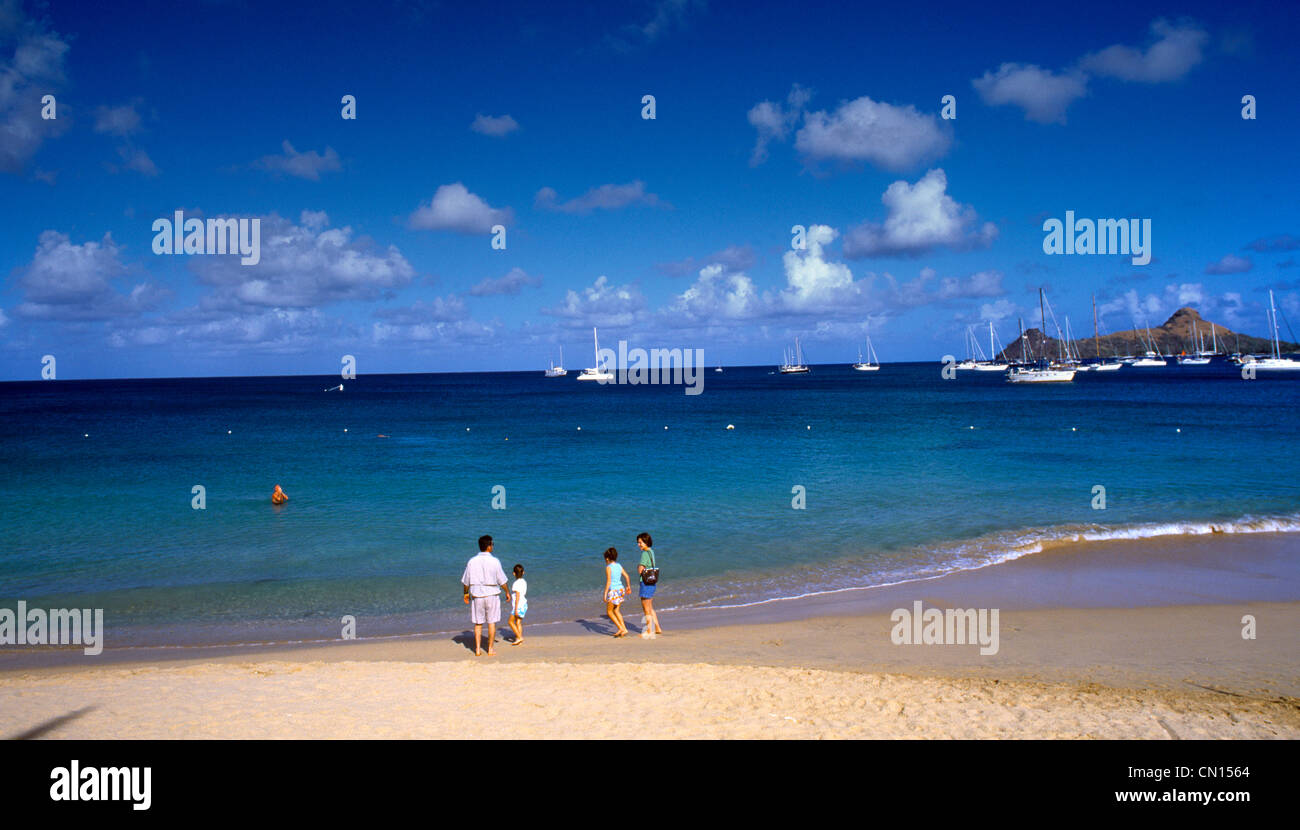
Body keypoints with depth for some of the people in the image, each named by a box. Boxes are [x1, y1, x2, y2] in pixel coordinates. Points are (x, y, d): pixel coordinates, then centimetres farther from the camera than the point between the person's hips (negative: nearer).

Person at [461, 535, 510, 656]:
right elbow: (501, 580, -5)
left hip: (476, 596, 2)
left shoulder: (472, 562, -3)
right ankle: (490, 649, 10)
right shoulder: (494, 561, -10)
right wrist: (507, 592, 10)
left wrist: (466, 593, 19)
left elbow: (466, 581, 3)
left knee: (478, 623, 10)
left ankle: (477, 649, 9)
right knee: (492, 622, 7)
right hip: (491, 595, -2)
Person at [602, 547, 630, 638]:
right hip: (621, 589, 7)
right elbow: (626, 576, 10)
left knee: (609, 612, 8)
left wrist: (605, 594, -15)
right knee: (615, 610, 19)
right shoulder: (619, 566, 7)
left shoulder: (608, 567, -12)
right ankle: (624, 629, 12)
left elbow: (608, 581, -17)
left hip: (613, 591, -7)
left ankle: (621, 628, -1)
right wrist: (628, 587, 23)